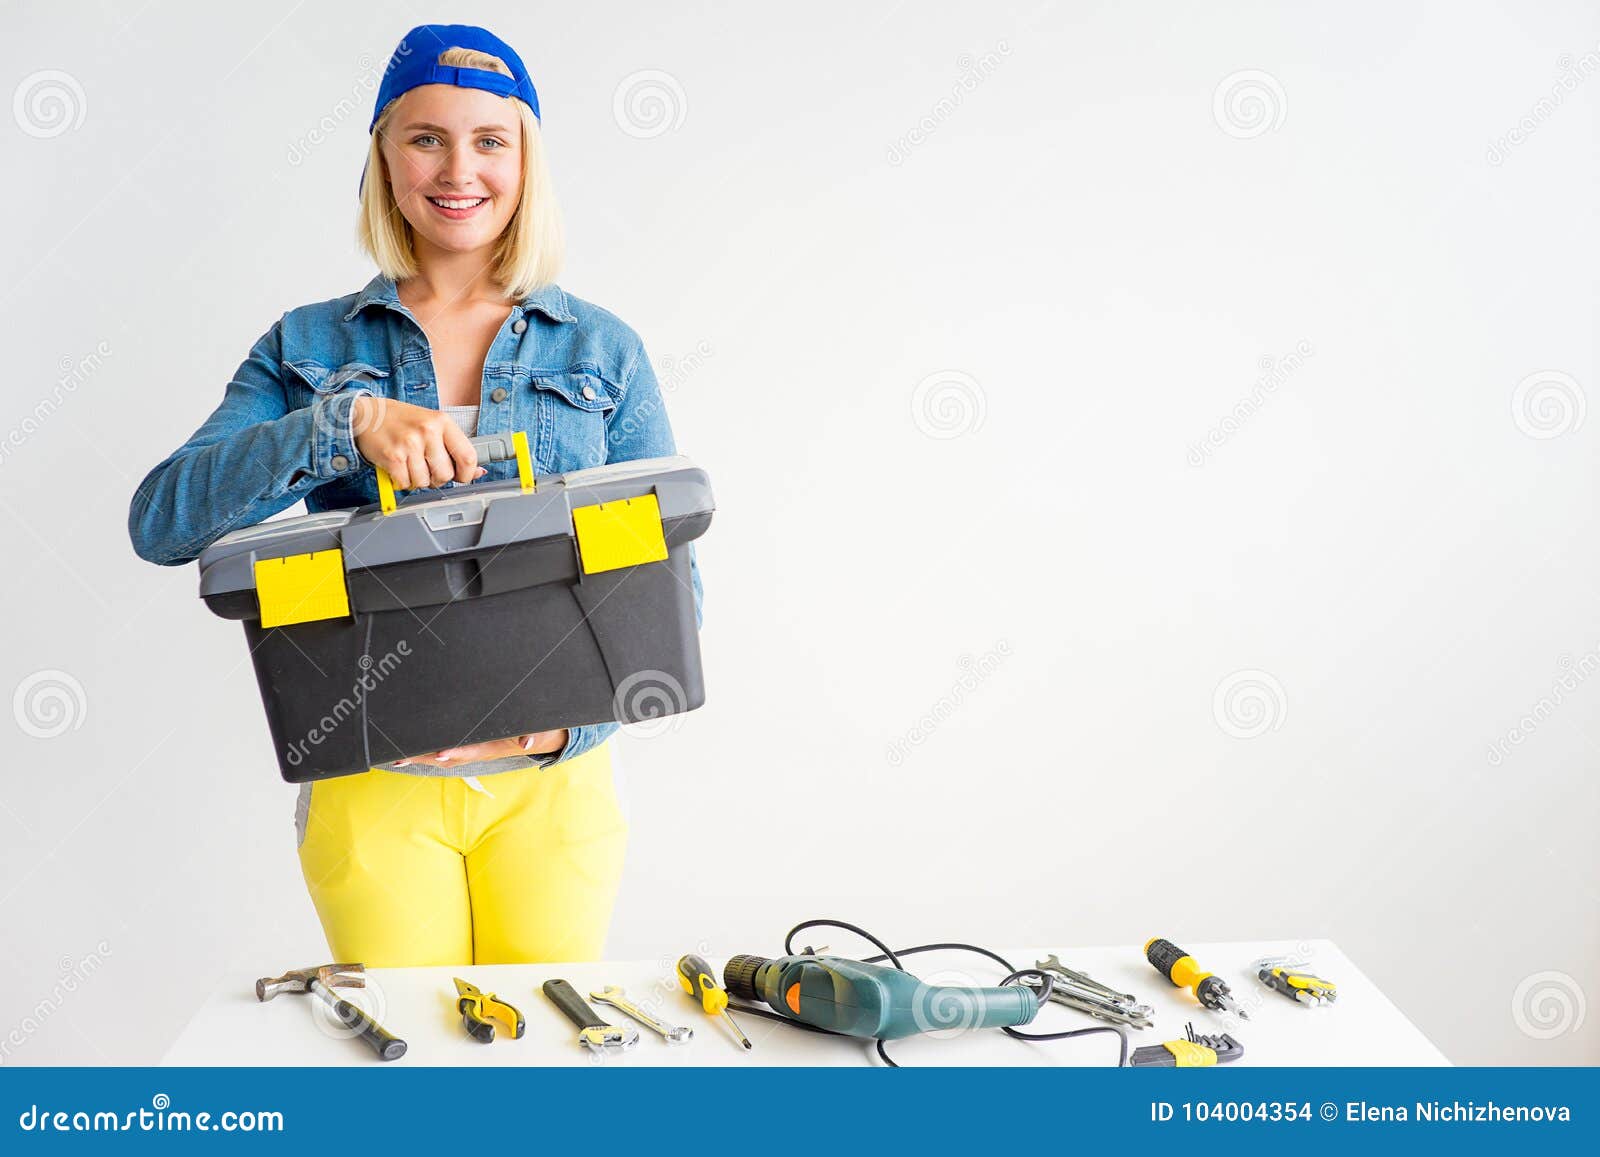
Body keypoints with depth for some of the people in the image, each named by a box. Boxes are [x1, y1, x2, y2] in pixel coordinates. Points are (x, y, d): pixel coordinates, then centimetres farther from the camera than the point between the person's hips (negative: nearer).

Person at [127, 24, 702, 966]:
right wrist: (347, 418, -22)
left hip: (553, 783, 1)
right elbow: (161, 523, -9)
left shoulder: (604, 351, 3)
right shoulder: (309, 348, 4)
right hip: (374, 778, 0)